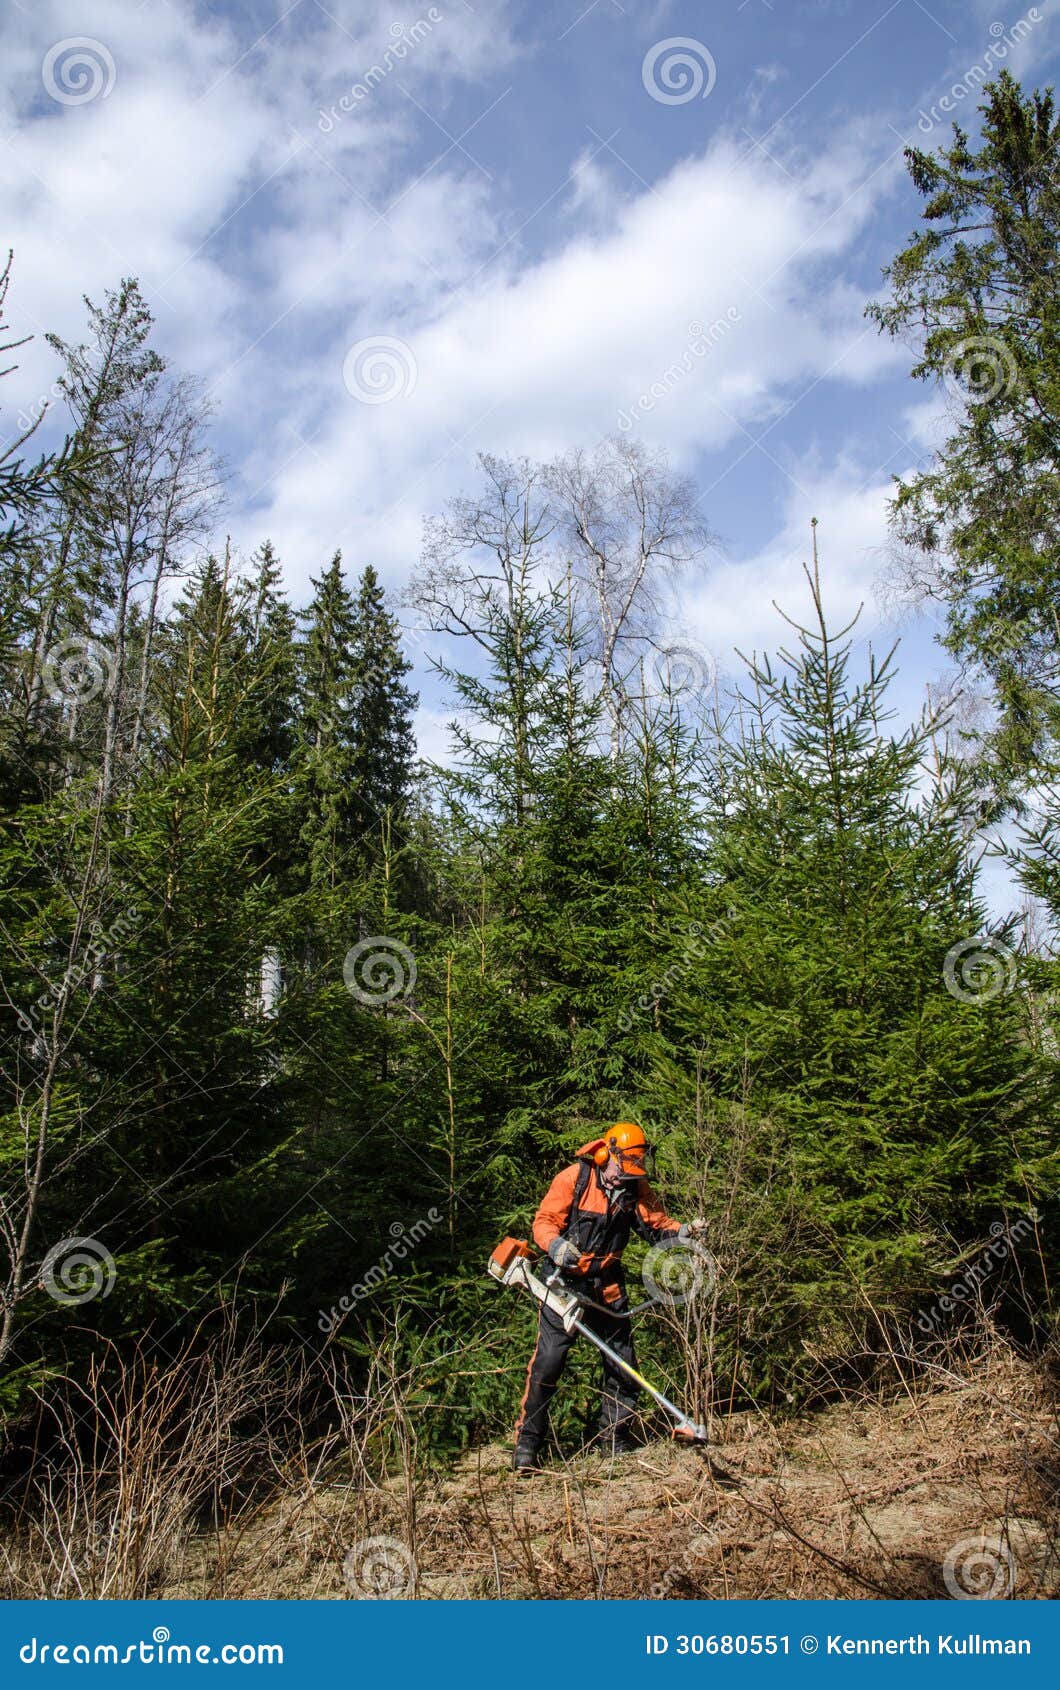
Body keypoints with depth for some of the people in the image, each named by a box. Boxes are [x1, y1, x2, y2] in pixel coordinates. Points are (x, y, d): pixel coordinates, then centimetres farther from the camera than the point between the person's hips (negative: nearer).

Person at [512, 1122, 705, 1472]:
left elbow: (657, 1224, -1)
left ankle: (613, 1438, 22)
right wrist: (557, 1246, -32)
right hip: (566, 1282, -5)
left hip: (608, 1287, 5)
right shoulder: (573, 1179, -13)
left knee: (622, 1362, 6)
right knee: (547, 1361, -9)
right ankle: (527, 1442, 3)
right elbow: (544, 1222, -12)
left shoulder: (636, 1188, 1)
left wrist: (683, 1231, -21)